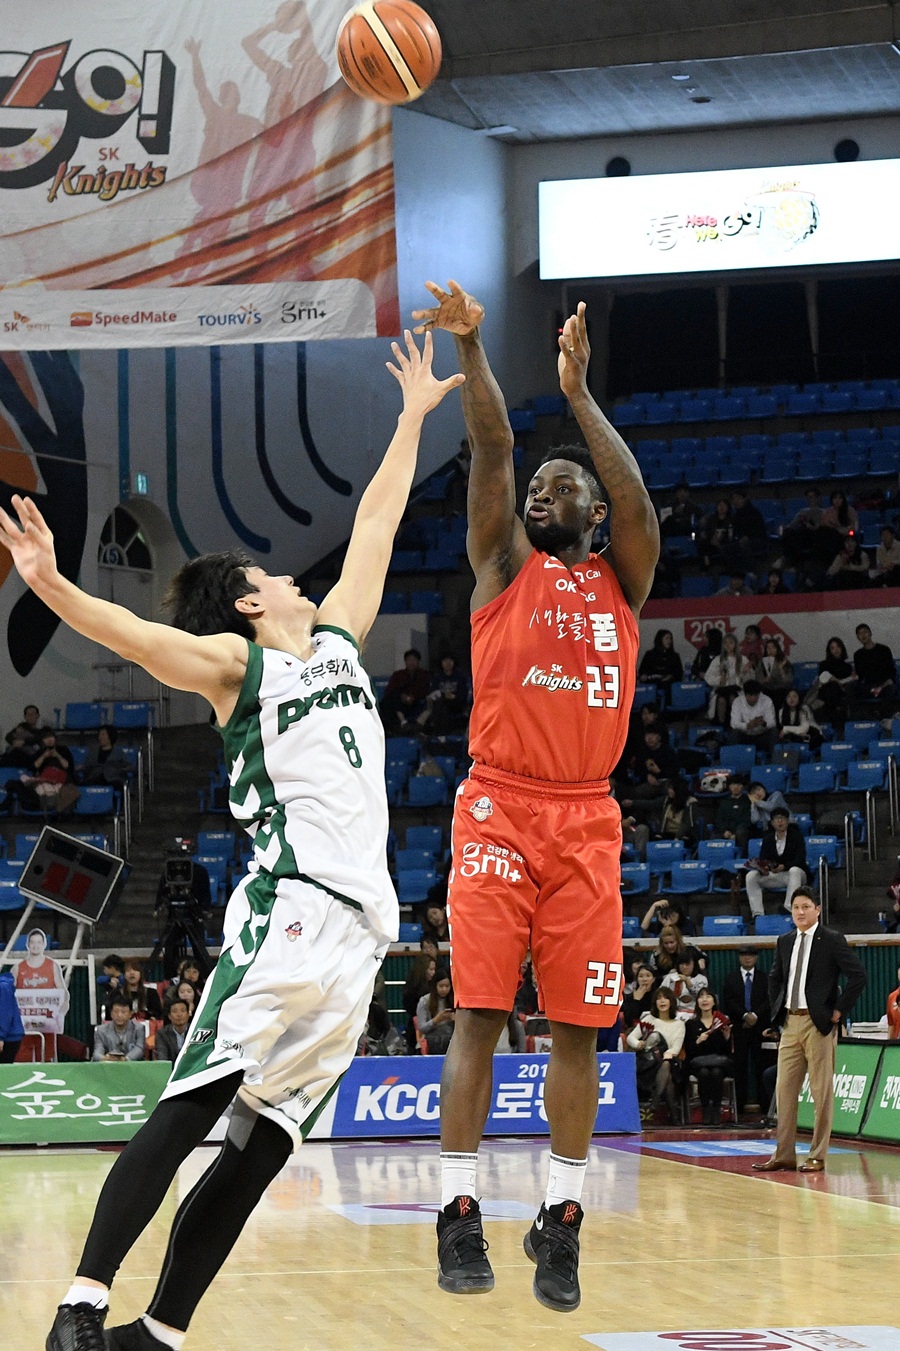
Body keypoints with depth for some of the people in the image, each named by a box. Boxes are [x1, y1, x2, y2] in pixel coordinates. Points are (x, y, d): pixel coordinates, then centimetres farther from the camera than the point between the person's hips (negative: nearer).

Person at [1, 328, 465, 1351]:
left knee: (263, 1143, 2)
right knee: (190, 1109, -17)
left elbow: (376, 523, 33)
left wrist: (413, 415, 37)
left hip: (361, 928, 7)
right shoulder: (235, 663, 4)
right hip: (289, 911, -7)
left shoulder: (337, 637, 23)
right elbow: (126, 633, -13)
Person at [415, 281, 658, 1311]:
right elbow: (492, 451, -4)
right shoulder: (506, 563, 10)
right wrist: (470, 349, -18)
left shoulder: (622, 580, 14)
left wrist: (579, 394, -7)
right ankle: (460, 1215, -3)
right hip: (498, 811, -2)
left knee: (577, 1026, 1)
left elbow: (636, 501, -6)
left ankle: (561, 1223, 7)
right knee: (480, 1015, -6)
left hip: (587, 821, 2)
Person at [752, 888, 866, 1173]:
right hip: (790, 1023, 6)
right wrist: (776, 1010, 14)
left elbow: (858, 976, -11)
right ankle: (783, 1154, 11)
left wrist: (839, 1011, -12)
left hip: (819, 1023, -6)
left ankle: (817, 1157, 2)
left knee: (821, 1091, -2)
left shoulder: (832, 940, -5)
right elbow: (775, 977, 26)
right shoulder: (785, 942, 13)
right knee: (785, 1088, 6)